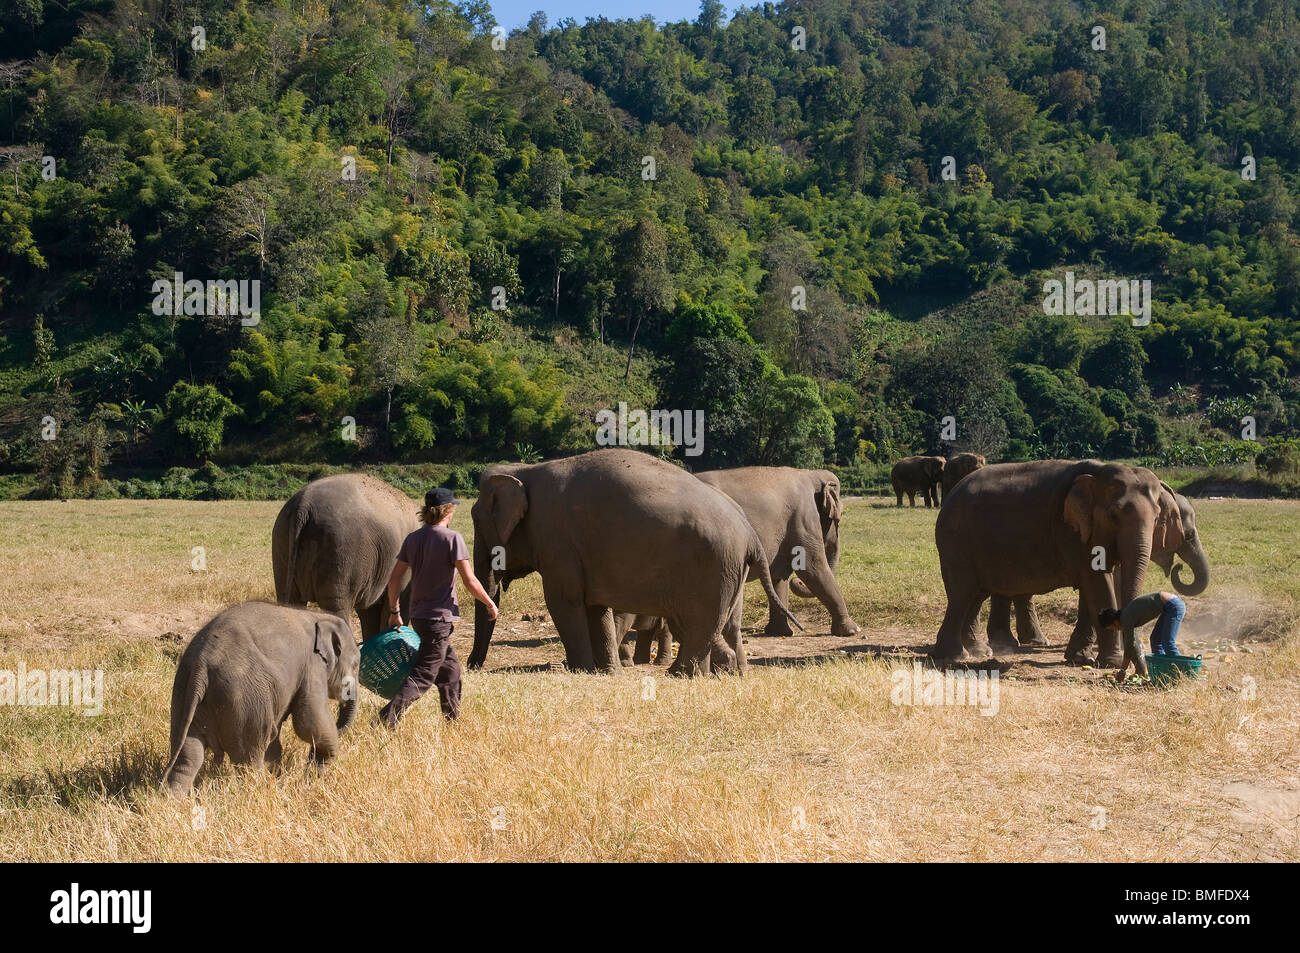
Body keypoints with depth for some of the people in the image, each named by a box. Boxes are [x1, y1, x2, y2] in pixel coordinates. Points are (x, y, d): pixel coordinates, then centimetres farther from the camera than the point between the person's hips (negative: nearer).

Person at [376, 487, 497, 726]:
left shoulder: (413, 538, 8)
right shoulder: (451, 538, -11)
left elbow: (394, 578, 9)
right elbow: (470, 581, -13)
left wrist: (394, 611, 18)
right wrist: (490, 604, 1)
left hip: (418, 615, 8)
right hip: (439, 617, -8)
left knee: (450, 669, 21)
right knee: (422, 676, -8)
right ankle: (386, 720, -20)